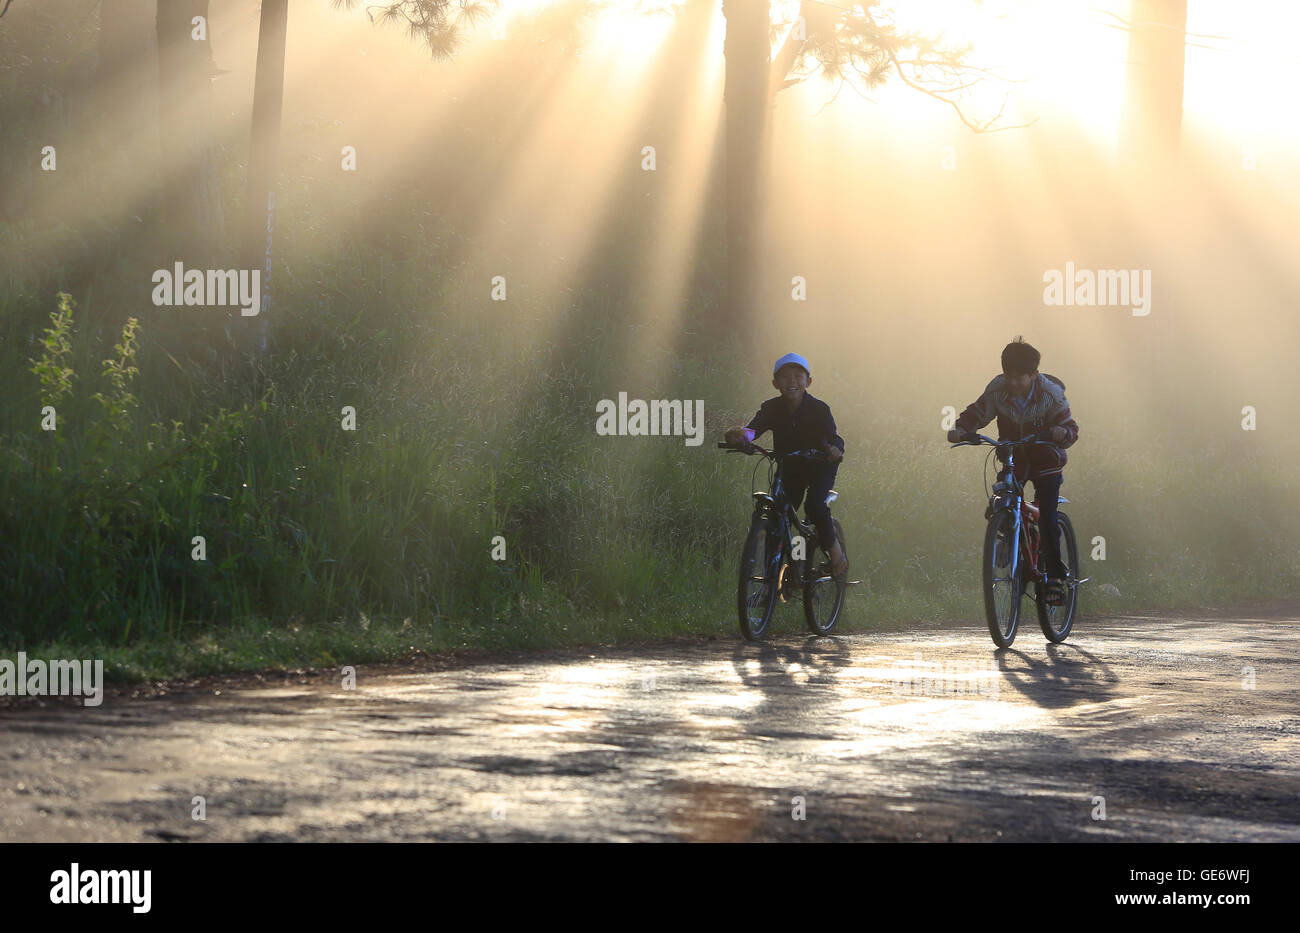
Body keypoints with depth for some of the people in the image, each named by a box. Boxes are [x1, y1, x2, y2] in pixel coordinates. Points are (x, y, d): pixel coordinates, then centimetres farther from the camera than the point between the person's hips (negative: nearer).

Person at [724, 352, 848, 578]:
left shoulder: (818, 409, -19)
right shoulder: (771, 408, -12)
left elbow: (832, 436, -28)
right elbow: (755, 427, -27)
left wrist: (835, 448, -54)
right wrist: (741, 435, -51)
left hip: (819, 466, -4)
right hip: (790, 468, 4)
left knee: (815, 505, -28)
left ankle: (833, 548, -5)